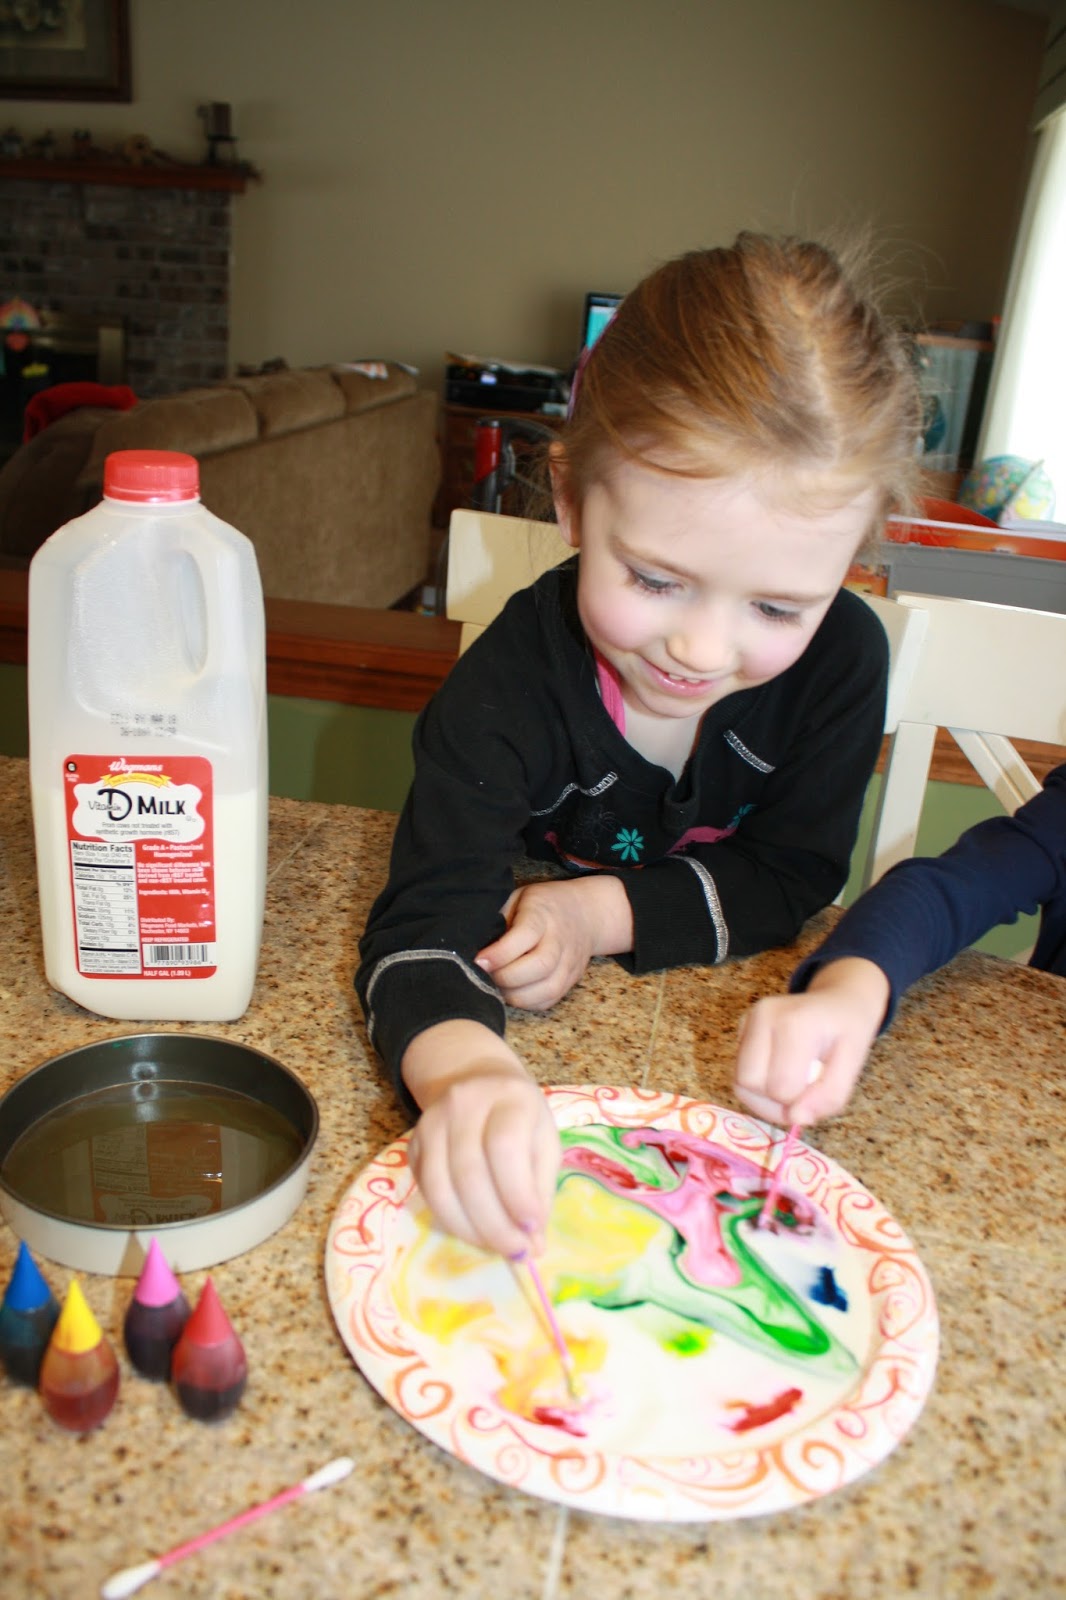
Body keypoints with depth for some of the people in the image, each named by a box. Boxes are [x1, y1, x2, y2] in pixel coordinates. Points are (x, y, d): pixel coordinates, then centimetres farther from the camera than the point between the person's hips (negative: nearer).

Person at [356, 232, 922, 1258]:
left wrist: (604, 913, -24)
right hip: (541, 1020, -3)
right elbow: (425, 922, -36)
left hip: (727, 1013, 4)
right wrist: (466, 1070, -59)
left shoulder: (840, 661, -19)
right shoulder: (516, 678, -28)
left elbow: (794, 874, -9)